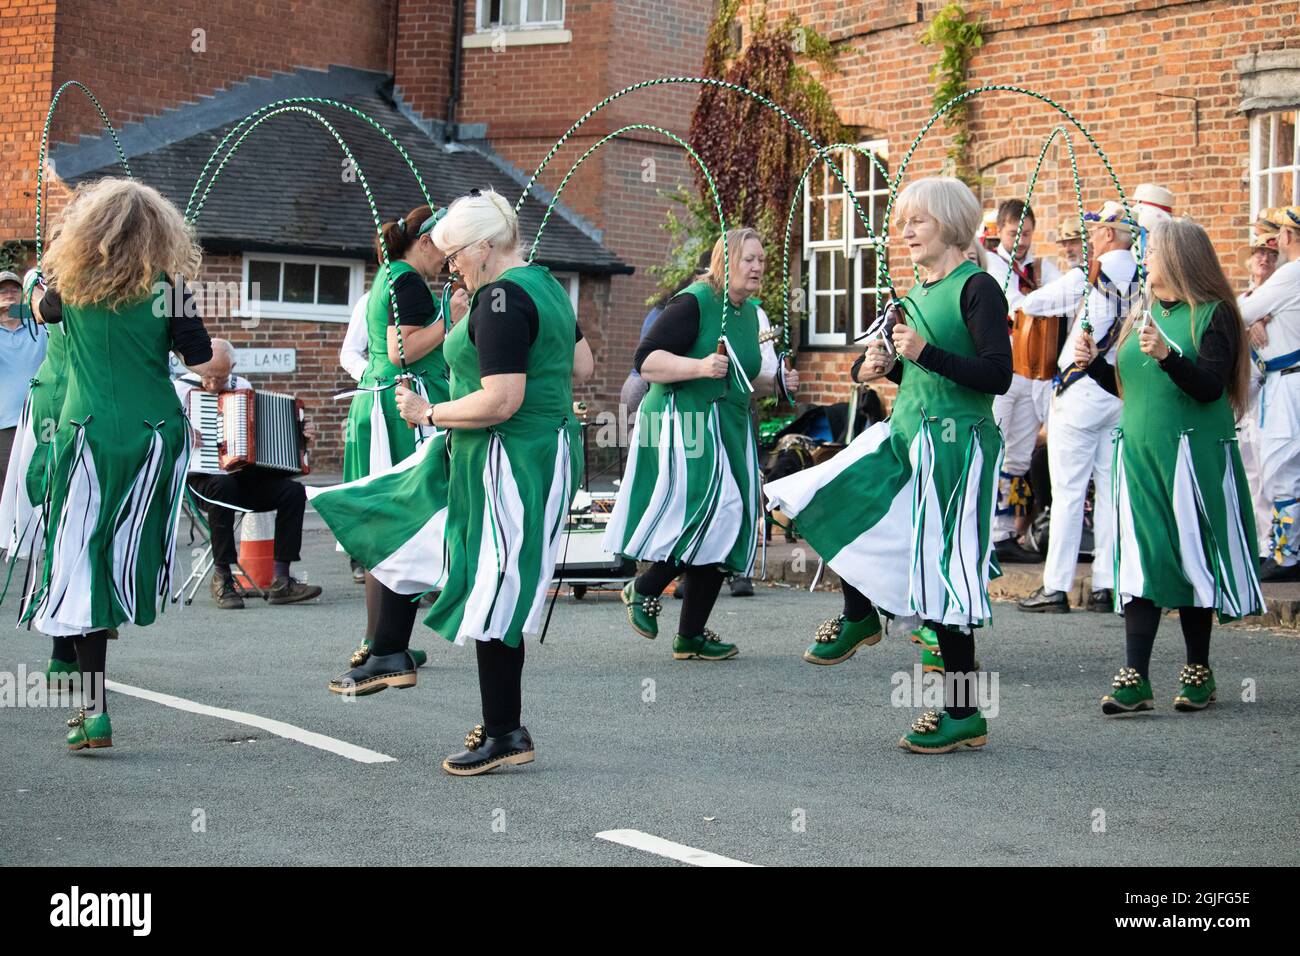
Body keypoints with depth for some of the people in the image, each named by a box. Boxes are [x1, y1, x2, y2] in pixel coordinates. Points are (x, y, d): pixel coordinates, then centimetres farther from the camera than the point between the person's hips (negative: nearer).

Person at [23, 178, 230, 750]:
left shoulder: (69, 284, 1)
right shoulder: (166, 290, -2)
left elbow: (42, 309, 25)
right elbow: (208, 366, -3)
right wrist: (221, 362, 19)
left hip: (89, 431, -1)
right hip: (155, 435, 1)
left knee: (80, 565, 0)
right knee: (130, 551, 20)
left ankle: (95, 711, -4)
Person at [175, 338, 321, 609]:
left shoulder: (243, 387, 13)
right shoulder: (183, 388, -1)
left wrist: (298, 434, 7)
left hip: (247, 477, 5)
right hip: (203, 477, -5)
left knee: (293, 491, -17)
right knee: (222, 487, -38)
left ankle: (280, 581, -17)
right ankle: (222, 577, -29)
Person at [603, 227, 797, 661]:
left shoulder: (750, 312, 15)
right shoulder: (694, 303, -11)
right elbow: (646, 359, -17)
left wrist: (776, 382, 12)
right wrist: (699, 366, -29)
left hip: (730, 428, 9)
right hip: (683, 422, -9)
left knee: (722, 533, 6)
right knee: (710, 509, -23)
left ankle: (691, 635, 14)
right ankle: (643, 590, -3)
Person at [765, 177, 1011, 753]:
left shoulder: (977, 289, -12)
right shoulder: (917, 294, 13)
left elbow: (998, 376, -20)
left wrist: (925, 353, -25)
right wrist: (881, 365, 5)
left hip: (956, 442, -8)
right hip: (904, 432, 8)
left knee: (943, 575, -5)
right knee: (827, 502, -1)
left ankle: (963, 714, 6)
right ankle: (860, 617, 21)